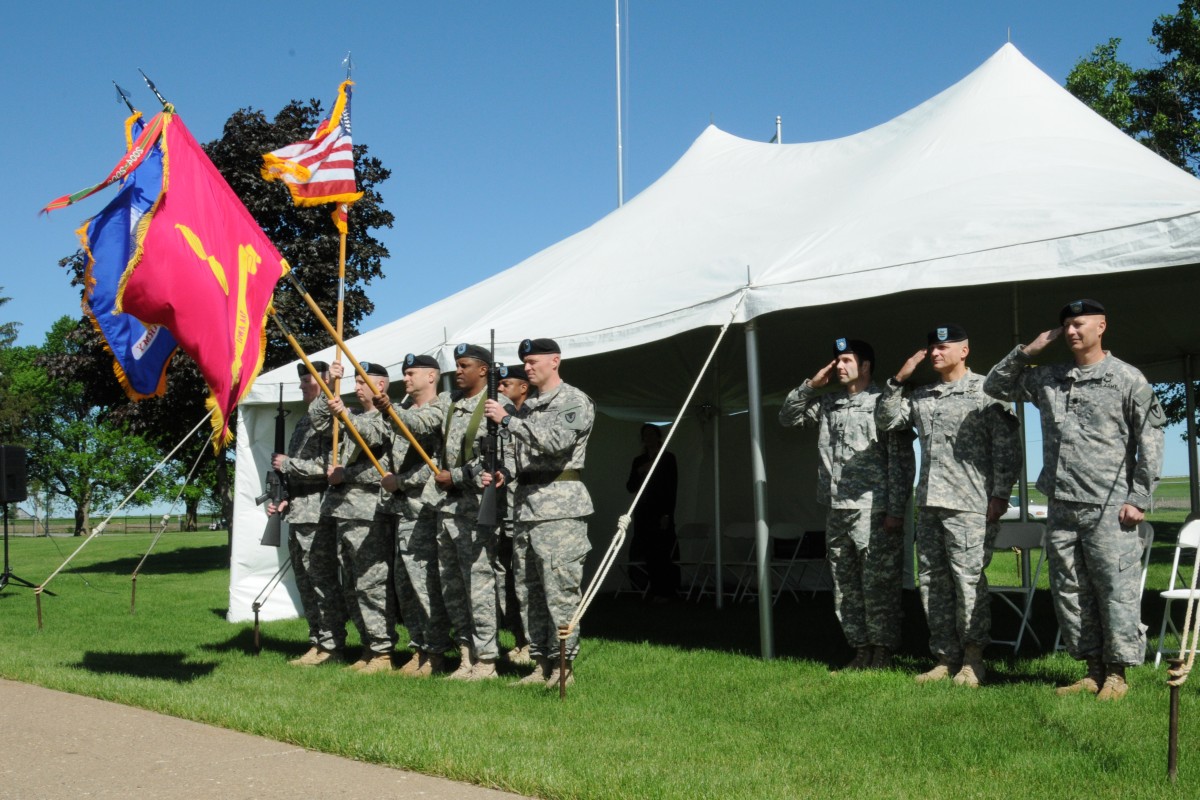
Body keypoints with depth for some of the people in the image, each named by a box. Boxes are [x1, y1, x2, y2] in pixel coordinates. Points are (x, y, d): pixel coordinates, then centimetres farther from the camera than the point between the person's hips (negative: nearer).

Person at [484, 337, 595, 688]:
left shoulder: (576, 402, -4)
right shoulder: (526, 407, 19)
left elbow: (554, 440, -20)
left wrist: (507, 420, -19)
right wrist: (501, 473, 1)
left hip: (560, 507, -8)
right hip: (524, 506, 8)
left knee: (560, 590, -8)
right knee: (528, 590, 9)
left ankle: (563, 665, -2)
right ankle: (541, 663, 15)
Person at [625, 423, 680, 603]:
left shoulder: (668, 458, 0)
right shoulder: (638, 461, 13)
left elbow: (672, 488, -5)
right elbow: (630, 487, 9)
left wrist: (667, 514, -12)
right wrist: (639, 472, -9)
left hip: (661, 512, -4)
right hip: (643, 513, 4)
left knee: (662, 552, -7)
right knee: (647, 553, 0)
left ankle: (665, 591, -2)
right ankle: (653, 589, 5)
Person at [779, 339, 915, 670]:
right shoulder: (827, 403, 14)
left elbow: (901, 461, -8)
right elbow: (788, 418, 20)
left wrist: (896, 510, -13)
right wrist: (811, 385, 7)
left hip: (874, 512, -7)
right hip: (836, 510, 7)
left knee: (878, 585, -4)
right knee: (845, 586, 10)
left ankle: (882, 654, 4)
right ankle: (861, 651, 18)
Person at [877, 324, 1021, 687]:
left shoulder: (985, 391, -1)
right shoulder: (921, 396, 17)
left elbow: (1006, 445, -5)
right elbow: (886, 420, 15)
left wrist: (1000, 494, -12)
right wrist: (899, 380, 6)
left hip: (970, 505, -7)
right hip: (929, 504, 7)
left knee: (969, 579, -6)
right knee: (932, 582, 7)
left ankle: (973, 659, 6)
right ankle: (946, 657, 16)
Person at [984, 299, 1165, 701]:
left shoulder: (1128, 380, -1)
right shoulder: (1048, 379, 12)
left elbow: (1151, 441, -2)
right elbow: (995, 386, 20)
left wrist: (1139, 499, -8)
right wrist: (1028, 351, 7)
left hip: (1109, 508, -5)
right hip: (1061, 507, 6)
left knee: (1116, 590, -4)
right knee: (1069, 592, 8)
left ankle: (1116, 673, 6)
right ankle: (1093, 670, 17)